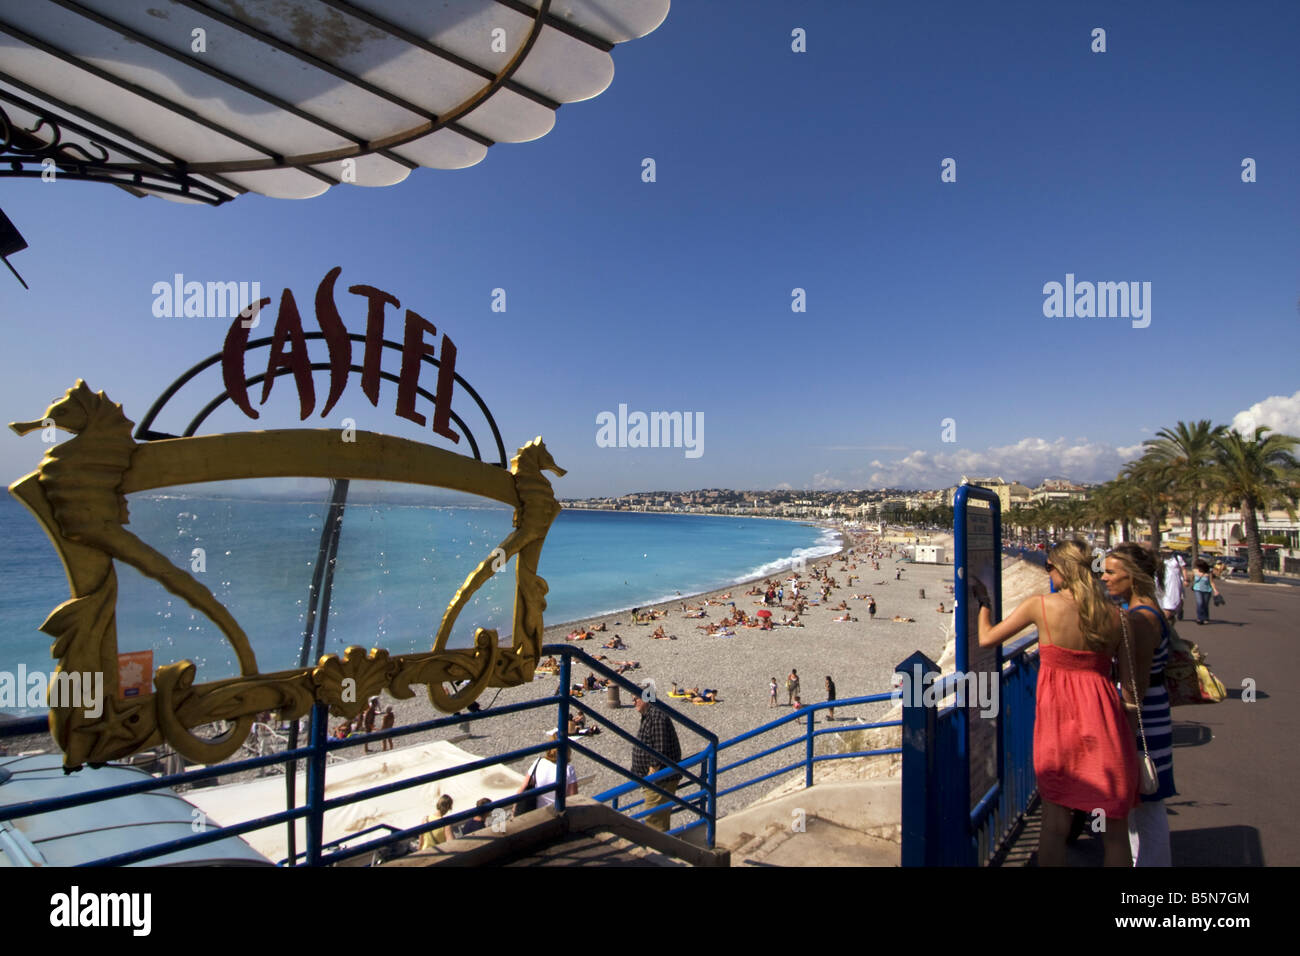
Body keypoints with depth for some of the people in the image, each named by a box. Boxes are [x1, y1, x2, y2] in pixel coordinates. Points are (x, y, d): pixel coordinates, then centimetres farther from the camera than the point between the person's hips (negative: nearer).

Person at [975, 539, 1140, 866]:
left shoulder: (1041, 605, -8)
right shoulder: (1117, 616, -1)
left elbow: (986, 638, 1)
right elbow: (1130, 683, 2)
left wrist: (984, 602, 18)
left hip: (1058, 717, -2)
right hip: (1104, 717, 2)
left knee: (1054, 825, 10)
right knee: (1114, 829, 15)